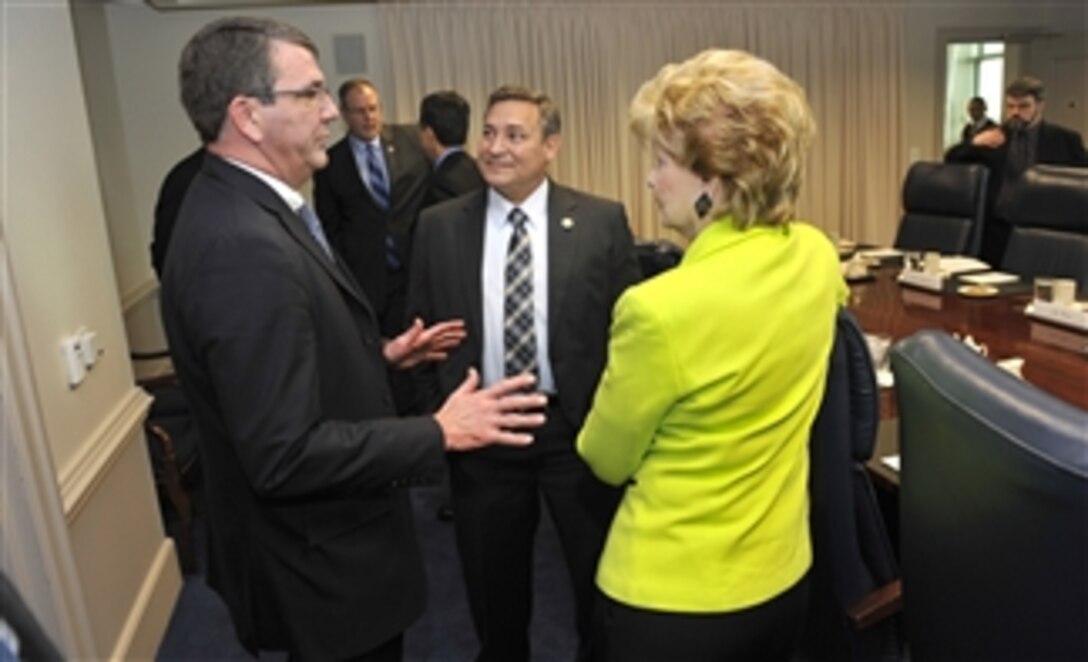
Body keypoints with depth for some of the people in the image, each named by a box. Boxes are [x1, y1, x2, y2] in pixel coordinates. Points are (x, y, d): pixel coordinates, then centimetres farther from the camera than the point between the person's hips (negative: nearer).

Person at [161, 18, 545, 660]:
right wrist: (439, 433, -23)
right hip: (322, 564, -9)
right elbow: (285, 454, -30)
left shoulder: (239, 208, 3)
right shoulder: (245, 249, -30)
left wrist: (379, 356, 9)